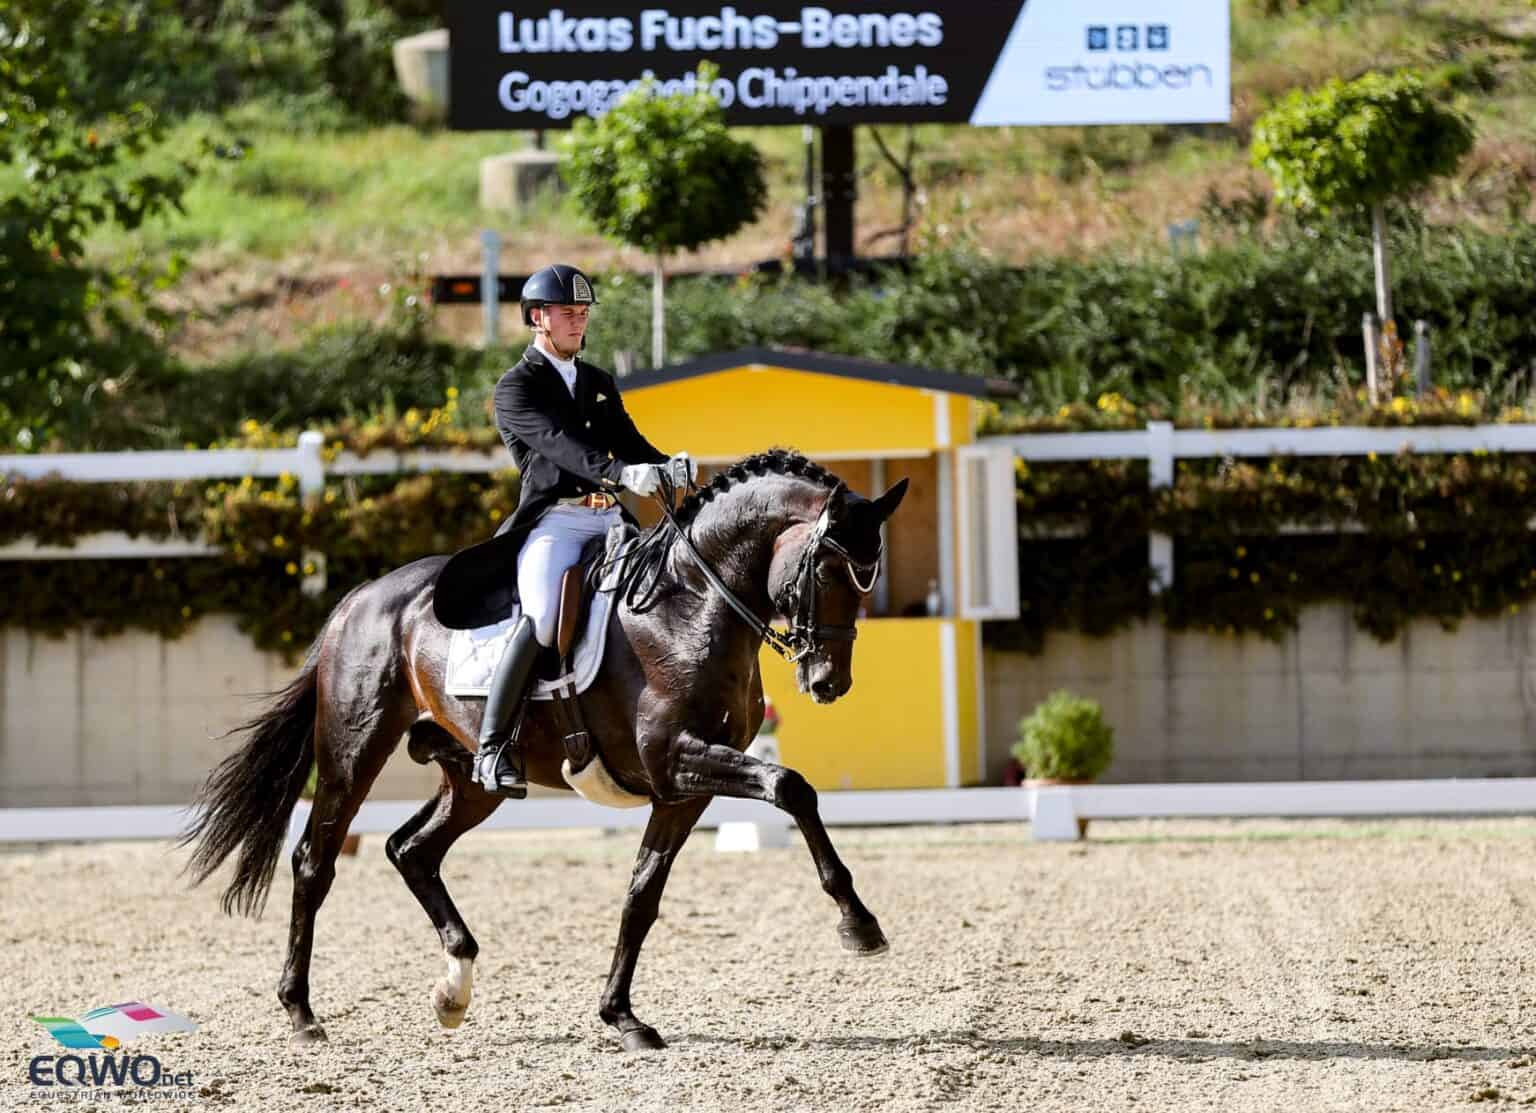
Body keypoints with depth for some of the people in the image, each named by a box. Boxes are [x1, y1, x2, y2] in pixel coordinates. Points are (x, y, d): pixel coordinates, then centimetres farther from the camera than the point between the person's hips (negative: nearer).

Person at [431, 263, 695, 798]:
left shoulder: (600, 383, 23)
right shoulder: (517, 388, 1)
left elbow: (631, 444, 16)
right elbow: (558, 442, -17)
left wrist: (672, 467, -8)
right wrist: (620, 473, -34)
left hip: (611, 520, 7)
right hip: (554, 520, -7)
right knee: (542, 616, -31)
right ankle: (492, 746, -26)